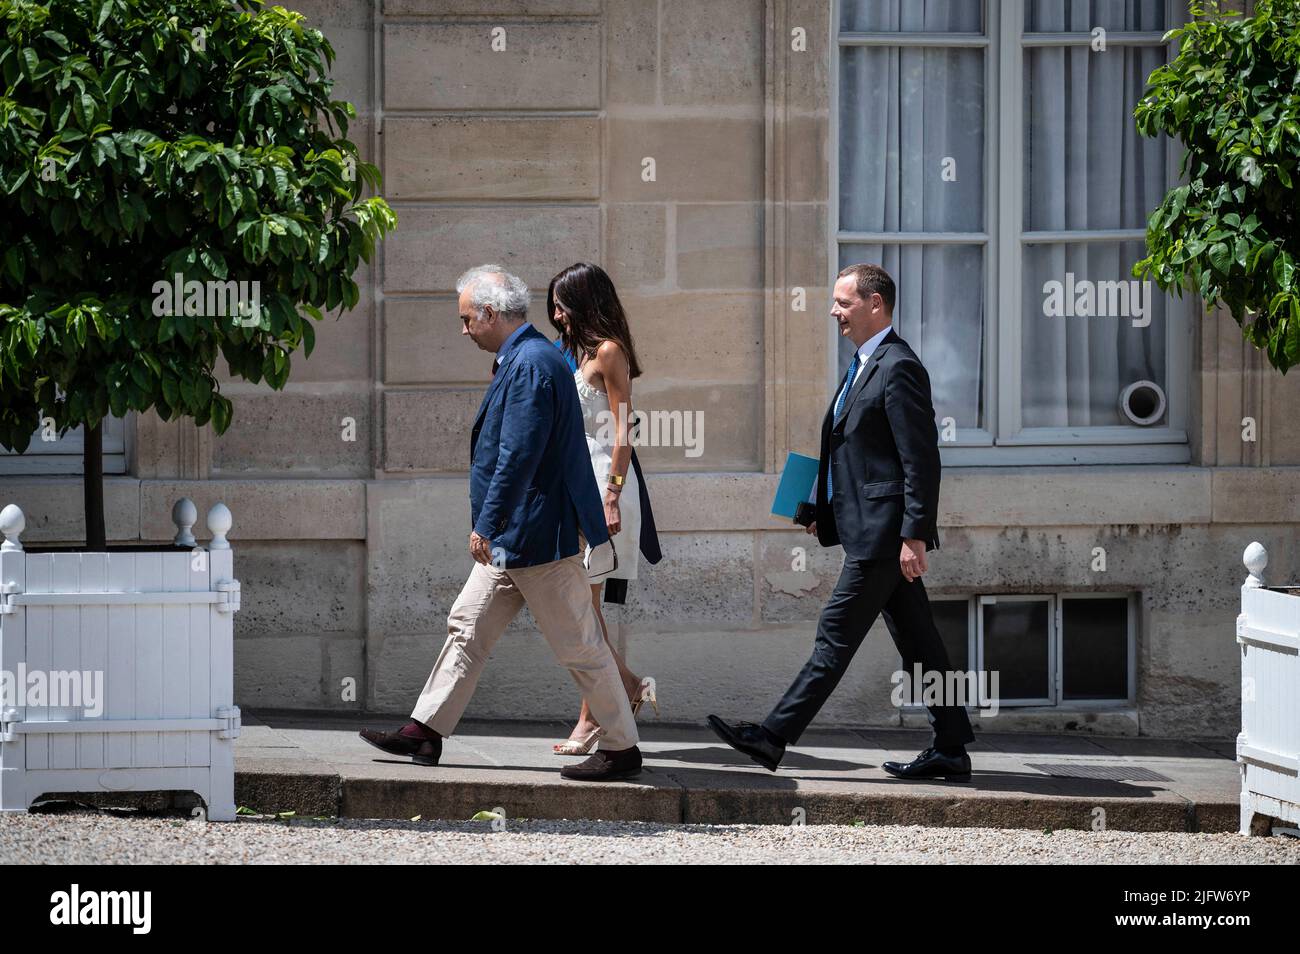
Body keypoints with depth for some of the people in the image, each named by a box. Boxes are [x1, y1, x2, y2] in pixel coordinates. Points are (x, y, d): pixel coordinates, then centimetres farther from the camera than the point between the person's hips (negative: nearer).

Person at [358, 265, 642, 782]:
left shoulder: (530, 364, -20)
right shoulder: (519, 359, 14)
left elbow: (518, 455, -25)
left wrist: (486, 524, -22)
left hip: (539, 537, -11)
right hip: (511, 538, 11)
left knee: (579, 646, -2)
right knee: (468, 625, 11)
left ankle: (622, 748, 6)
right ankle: (426, 731, 15)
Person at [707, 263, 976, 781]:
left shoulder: (898, 368, -14)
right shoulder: (865, 365, 18)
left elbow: (922, 459, -18)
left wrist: (915, 535, -22)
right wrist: (822, 509, 18)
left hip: (883, 531, -10)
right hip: (871, 530, 10)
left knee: (836, 636, -7)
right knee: (917, 641, 10)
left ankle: (774, 737, -6)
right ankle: (950, 749, 12)